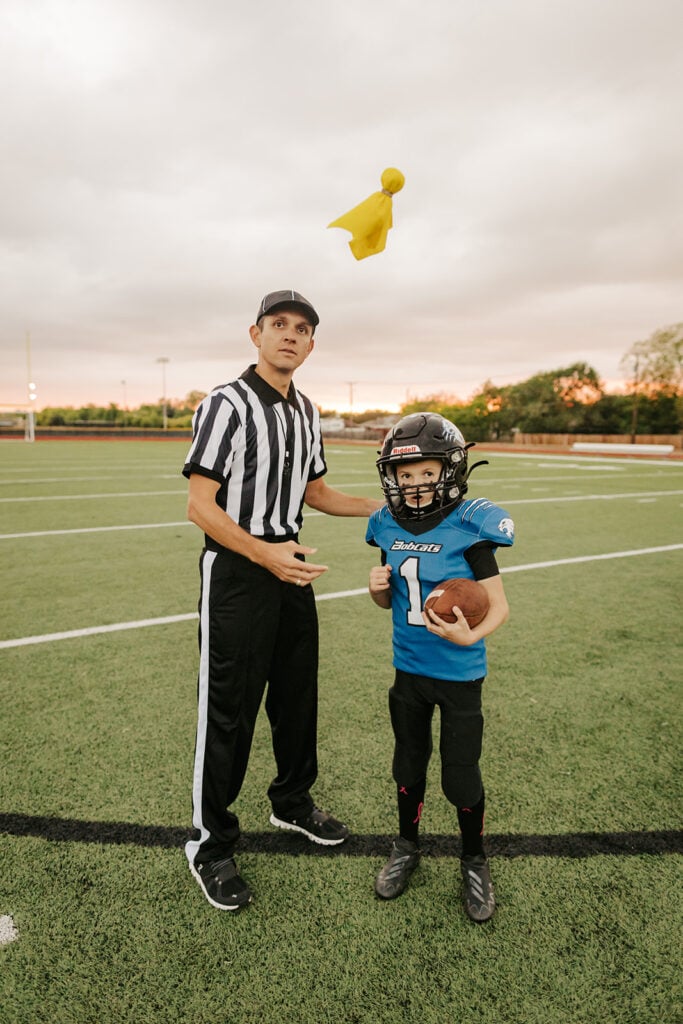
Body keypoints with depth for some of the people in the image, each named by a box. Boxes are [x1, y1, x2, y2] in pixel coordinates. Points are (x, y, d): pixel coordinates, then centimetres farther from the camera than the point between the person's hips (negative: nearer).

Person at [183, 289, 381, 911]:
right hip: (236, 566, -7)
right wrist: (264, 554, -29)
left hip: (289, 567, 7)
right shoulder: (227, 404, -13)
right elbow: (200, 506, -17)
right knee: (228, 710, 2)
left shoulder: (307, 412, 10)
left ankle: (293, 802, 41)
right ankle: (211, 845, 22)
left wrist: (384, 507, 11)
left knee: (297, 696, 18)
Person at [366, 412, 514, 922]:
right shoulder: (390, 526, -3)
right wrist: (379, 587, -13)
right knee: (409, 764, 20)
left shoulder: (469, 527, -17)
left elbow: (499, 606, -14)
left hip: (460, 675, -4)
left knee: (461, 775, 9)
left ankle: (475, 861, 37)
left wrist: (469, 635, -32)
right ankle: (407, 848, 44)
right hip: (409, 669, 4)